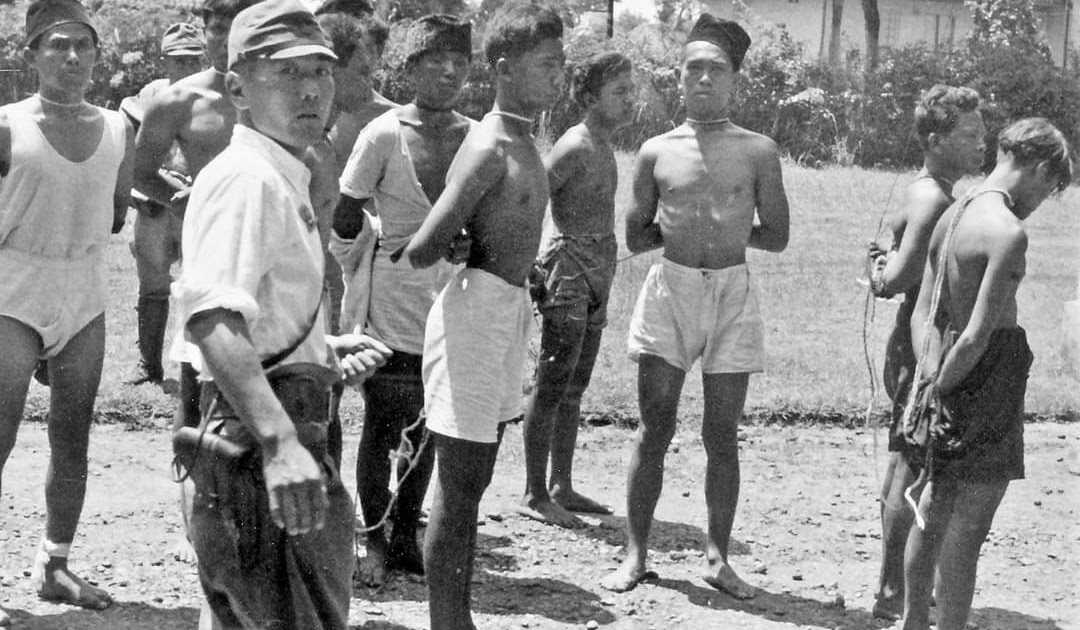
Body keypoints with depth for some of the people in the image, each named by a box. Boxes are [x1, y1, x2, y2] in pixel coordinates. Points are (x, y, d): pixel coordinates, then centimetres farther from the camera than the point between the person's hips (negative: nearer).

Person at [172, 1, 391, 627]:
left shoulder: (283, 178, 18)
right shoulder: (249, 177, -16)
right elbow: (212, 317, -32)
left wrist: (320, 348, 23)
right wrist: (279, 442, -42)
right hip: (262, 444, -11)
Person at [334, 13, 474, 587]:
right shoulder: (385, 134, -9)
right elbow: (345, 219, -4)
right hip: (394, 305, -4)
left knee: (425, 430, 11)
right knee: (383, 426, 3)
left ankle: (405, 536, 23)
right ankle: (375, 543, 14)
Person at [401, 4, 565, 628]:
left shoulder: (523, 143, 12)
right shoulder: (489, 149, -17)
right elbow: (421, 253, -20)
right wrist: (456, 242, -3)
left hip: (509, 312, 10)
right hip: (476, 310, -10)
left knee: (472, 482, 16)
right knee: (459, 488, -4)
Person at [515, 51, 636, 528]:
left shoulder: (604, 147, 14)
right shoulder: (574, 148, -14)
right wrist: (530, 269, -18)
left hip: (599, 273, 10)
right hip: (571, 269, -9)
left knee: (574, 386, 13)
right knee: (551, 386, -6)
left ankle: (561, 488, 20)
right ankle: (534, 495, -2)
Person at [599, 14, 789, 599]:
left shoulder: (758, 151, 3)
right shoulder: (657, 152, 5)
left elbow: (776, 236, 3)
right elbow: (636, 237, 9)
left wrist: (684, 223, 4)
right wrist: (717, 224, 3)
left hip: (732, 296, 0)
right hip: (669, 289, 0)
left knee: (722, 436, 4)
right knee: (654, 428, 1)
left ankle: (717, 559, 14)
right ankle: (635, 555, 8)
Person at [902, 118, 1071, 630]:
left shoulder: (951, 216, 9)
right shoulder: (1008, 231, -19)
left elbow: (925, 314, 6)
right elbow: (978, 334, -23)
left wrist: (933, 381, -2)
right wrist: (941, 388, -12)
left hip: (954, 382, 9)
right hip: (990, 378, -9)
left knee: (936, 507, 20)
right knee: (969, 523, -1)